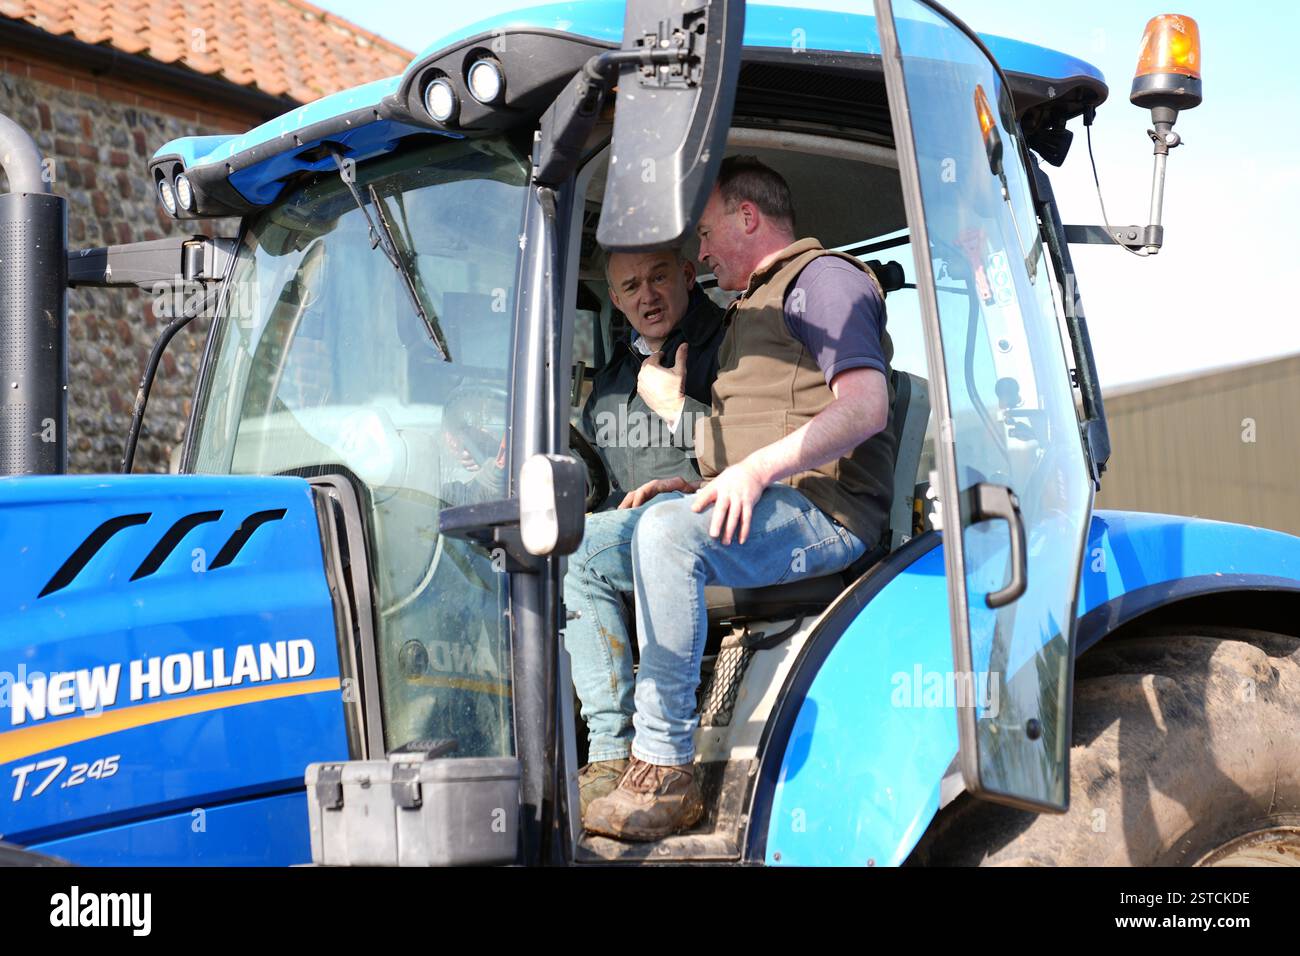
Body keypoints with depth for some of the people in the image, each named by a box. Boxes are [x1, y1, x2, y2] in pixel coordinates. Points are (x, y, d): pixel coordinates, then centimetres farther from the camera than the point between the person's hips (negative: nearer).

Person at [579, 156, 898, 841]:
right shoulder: (748, 310, 30)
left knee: (667, 528, -36)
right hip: (748, 510, 10)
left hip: (819, 512, -10)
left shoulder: (824, 278, -1)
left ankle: (665, 774, -33)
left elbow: (866, 405, -17)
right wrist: (697, 484, 13)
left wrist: (758, 469, -26)